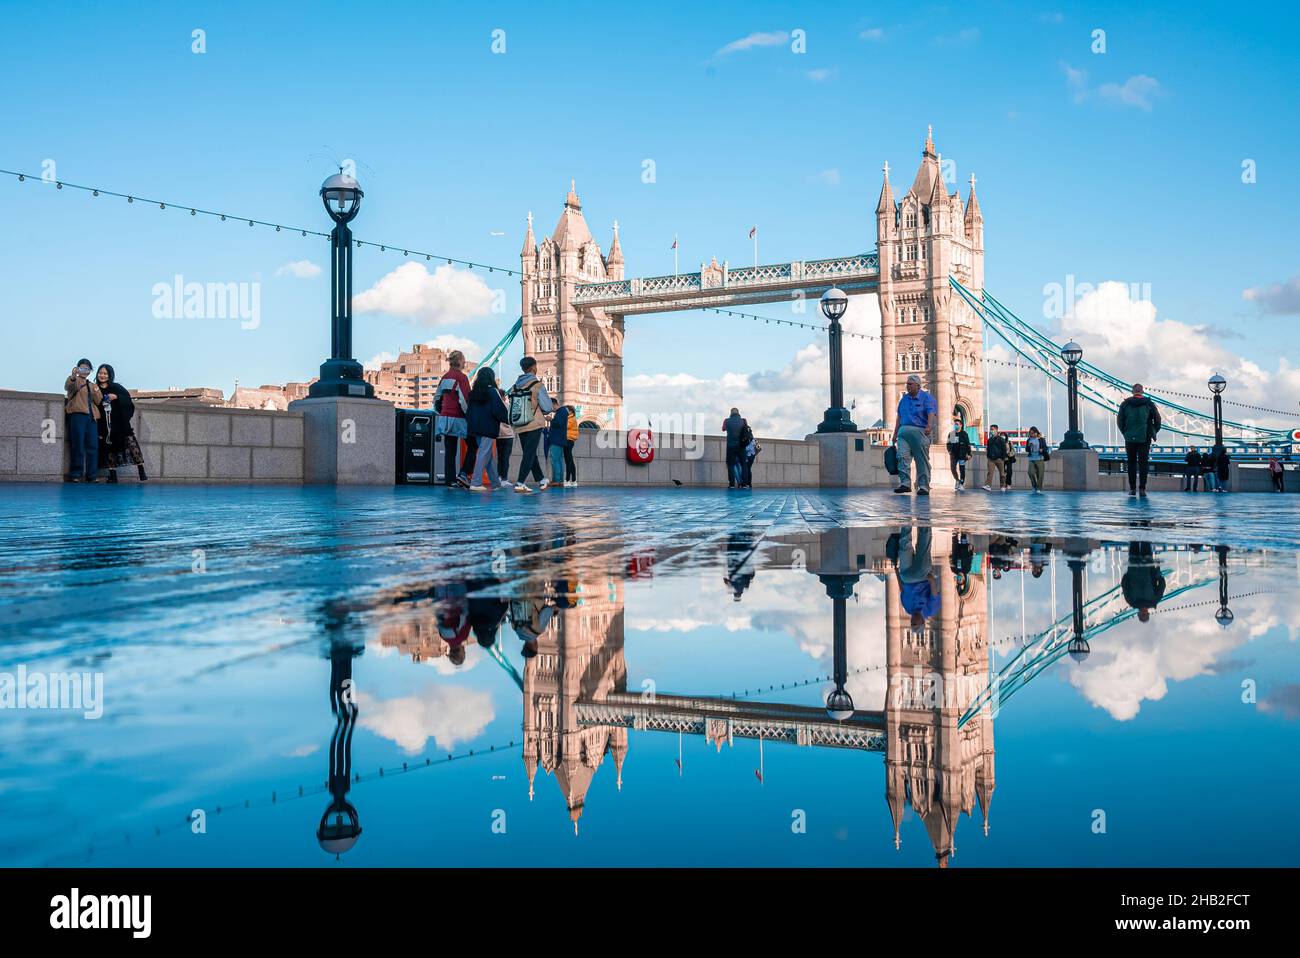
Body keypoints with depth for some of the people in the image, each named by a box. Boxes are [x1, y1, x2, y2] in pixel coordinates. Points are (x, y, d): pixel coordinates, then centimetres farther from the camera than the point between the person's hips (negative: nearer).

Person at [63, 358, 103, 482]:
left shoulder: (93, 386, 25)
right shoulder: (74, 381, 10)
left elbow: (98, 402, 18)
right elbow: (68, 386, -13)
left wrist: (97, 392, -1)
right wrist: (73, 376, -33)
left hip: (91, 417, 5)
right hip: (77, 415, -5)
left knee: (93, 446, -1)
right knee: (78, 445, -8)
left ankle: (92, 475, 1)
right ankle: (75, 474, -4)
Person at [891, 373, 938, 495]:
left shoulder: (926, 397, 2)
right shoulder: (904, 398, 17)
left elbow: (931, 413, -13)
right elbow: (899, 417, 21)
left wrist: (929, 426, -31)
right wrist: (895, 434, 18)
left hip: (920, 431, -4)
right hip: (904, 431, 4)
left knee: (922, 460, 0)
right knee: (902, 457, -13)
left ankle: (923, 486, 5)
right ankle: (905, 483, -15)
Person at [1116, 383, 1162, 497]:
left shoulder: (1125, 404, 1)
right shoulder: (1149, 404, 1)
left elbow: (1119, 421, 4)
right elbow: (1157, 420, 4)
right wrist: (1153, 432, 19)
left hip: (1130, 438, 0)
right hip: (1145, 439, 0)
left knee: (1131, 463, 8)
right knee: (1143, 463, 2)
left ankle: (1132, 489, 6)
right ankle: (1142, 488, -6)